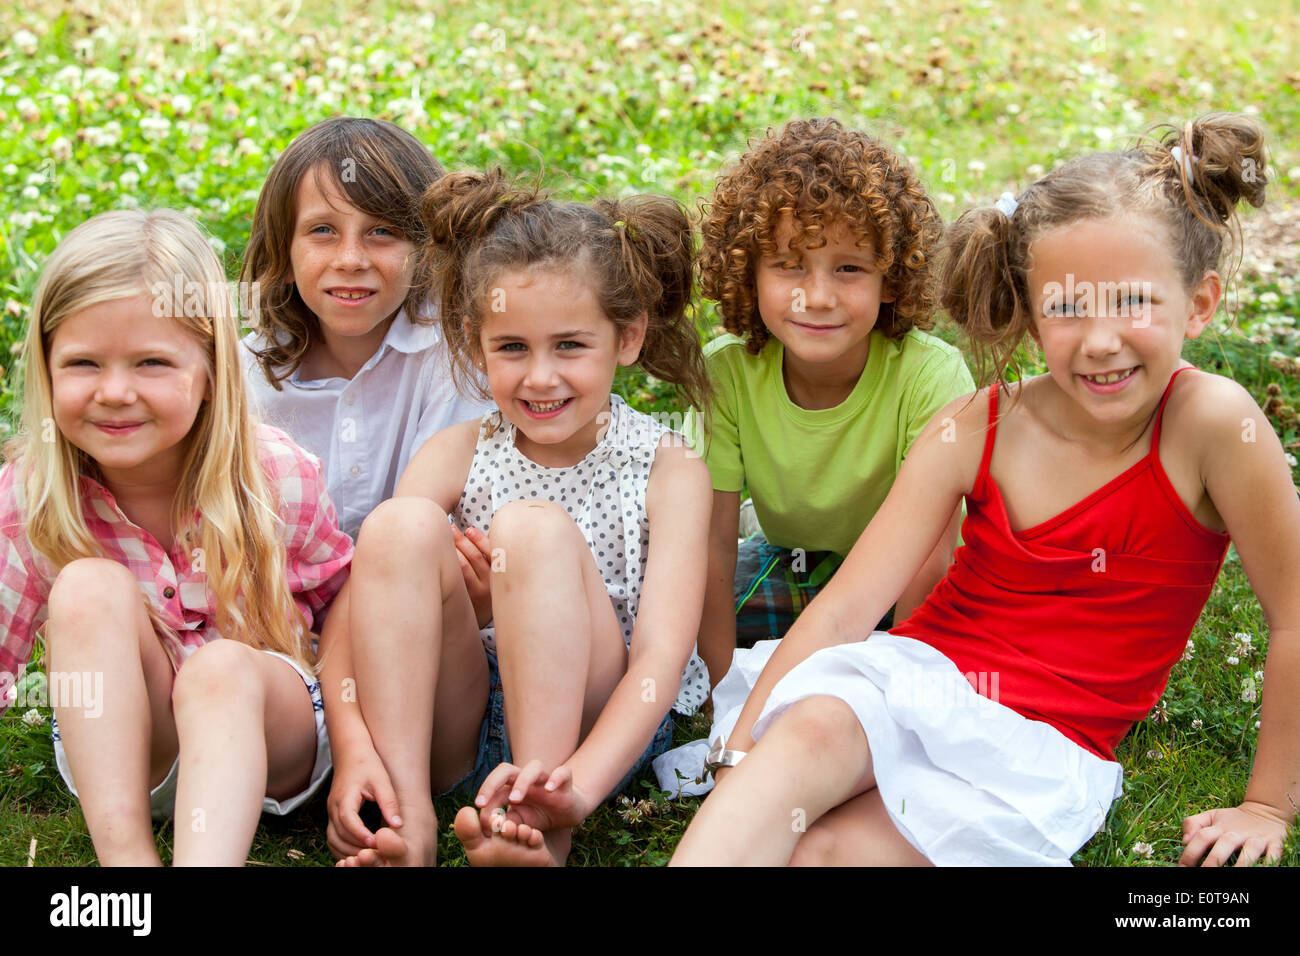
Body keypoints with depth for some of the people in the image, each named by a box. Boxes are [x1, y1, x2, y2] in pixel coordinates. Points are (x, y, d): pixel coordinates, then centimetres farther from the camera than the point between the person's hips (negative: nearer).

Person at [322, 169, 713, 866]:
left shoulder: (669, 470, -6)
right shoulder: (456, 454, 1)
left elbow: (661, 654, -17)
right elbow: (352, 606, -9)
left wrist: (577, 785, -35)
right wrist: (352, 744, -28)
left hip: (597, 728, -2)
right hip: (453, 727, 3)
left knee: (533, 527, -28)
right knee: (400, 525, -23)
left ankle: (539, 833, -30)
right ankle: (407, 823, -27)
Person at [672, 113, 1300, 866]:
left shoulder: (1212, 423, -15)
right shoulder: (975, 432, -6)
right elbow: (845, 606, -7)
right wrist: (739, 757, -12)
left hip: (1047, 748, -2)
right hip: (919, 677, 2)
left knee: (826, 849, -27)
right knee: (811, 729, -32)